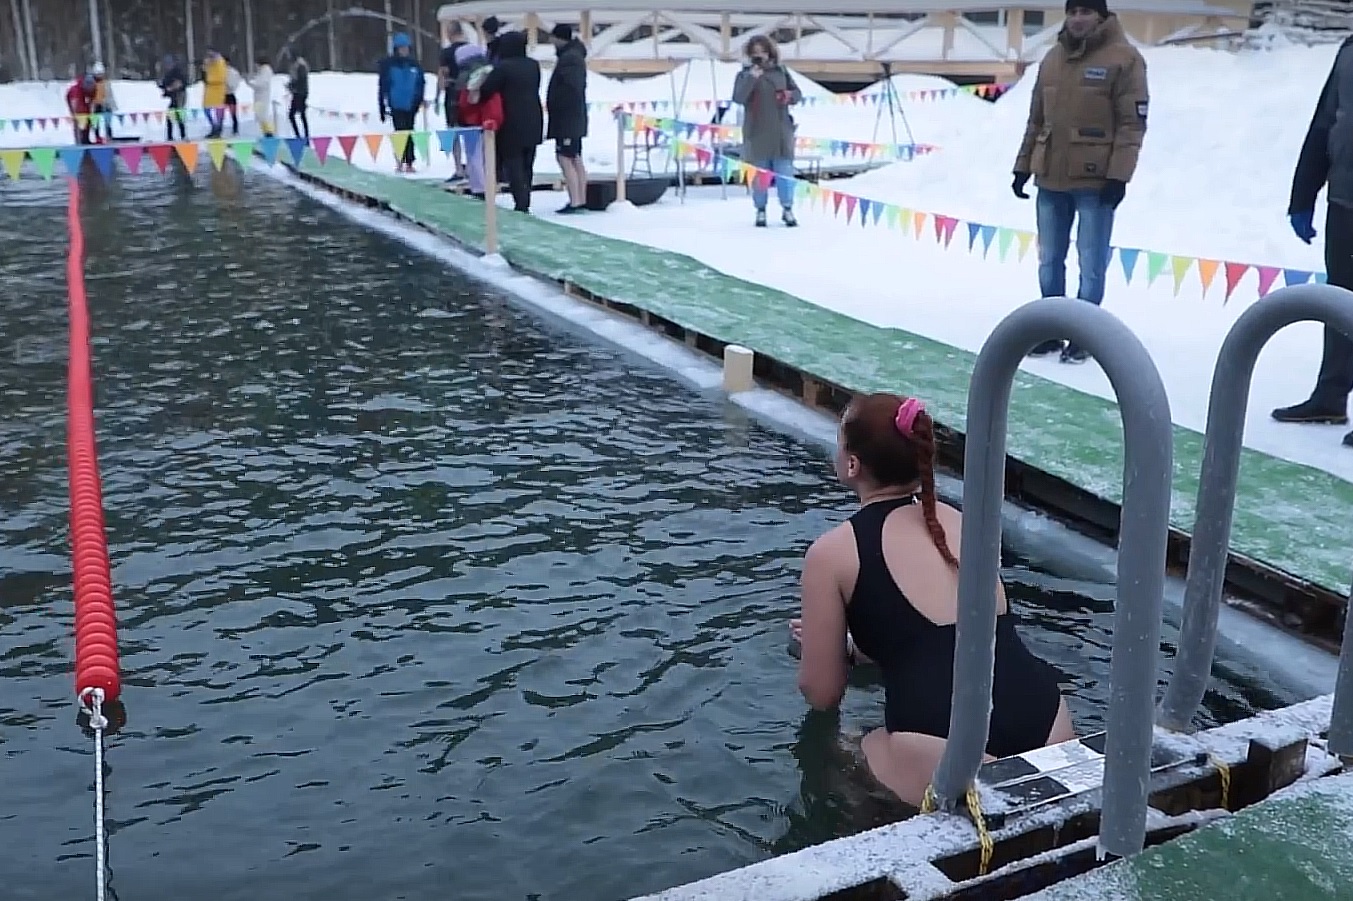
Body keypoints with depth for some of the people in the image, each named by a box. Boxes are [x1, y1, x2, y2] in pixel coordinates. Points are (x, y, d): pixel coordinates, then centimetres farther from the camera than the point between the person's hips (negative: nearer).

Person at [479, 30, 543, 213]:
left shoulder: (503, 67, -13)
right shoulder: (534, 66, 7)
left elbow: (485, 90, -12)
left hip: (512, 124, -6)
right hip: (533, 123, 6)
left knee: (513, 164, -2)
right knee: (527, 165, 13)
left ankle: (521, 204, -9)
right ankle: (525, 202, 16)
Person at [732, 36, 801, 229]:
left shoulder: (781, 71, 8)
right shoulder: (745, 74, 0)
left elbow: (797, 93, 14)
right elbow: (738, 98, -15)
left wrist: (790, 95, -9)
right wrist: (751, 77, -25)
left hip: (781, 132, 2)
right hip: (757, 133, -2)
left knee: (784, 171, 1)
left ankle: (787, 209, 9)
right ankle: (760, 210, 12)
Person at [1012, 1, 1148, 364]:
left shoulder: (1123, 58, -6)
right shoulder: (1053, 58, 12)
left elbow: (1133, 123, -9)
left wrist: (1119, 174, -15)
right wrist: (1023, 165, 15)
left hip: (1096, 180, -6)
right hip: (1050, 178, 6)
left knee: (1091, 265, 0)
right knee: (1049, 261, 11)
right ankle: (1050, 332, 22)